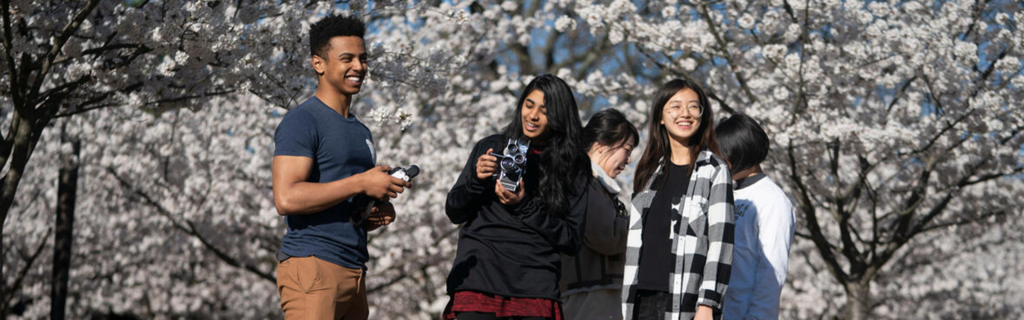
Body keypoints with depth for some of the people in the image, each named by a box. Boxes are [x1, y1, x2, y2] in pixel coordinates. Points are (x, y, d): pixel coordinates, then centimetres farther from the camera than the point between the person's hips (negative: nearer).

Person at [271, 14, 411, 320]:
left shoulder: (361, 133, 22)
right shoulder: (302, 122, -6)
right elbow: (286, 198, -19)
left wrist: (378, 215, 8)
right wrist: (361, 183, -15)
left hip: (354, 269, 9)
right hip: (312, 265, -8)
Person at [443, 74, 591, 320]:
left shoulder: (572, 167, 7)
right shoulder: (490, 148, 12)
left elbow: (572, 241, 2)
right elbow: (453, 212, 14)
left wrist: (525, 206, -10)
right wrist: (477, 180, -6)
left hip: (535, 291, 0)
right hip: (478, 282, 1)